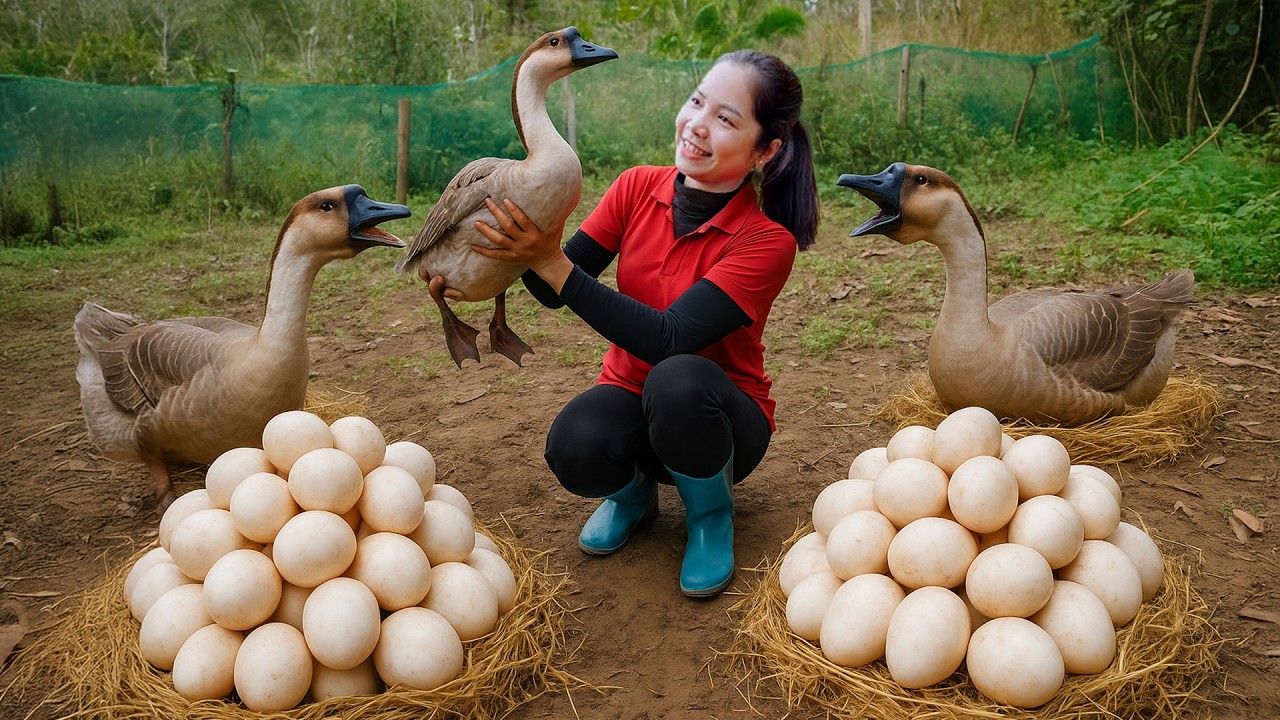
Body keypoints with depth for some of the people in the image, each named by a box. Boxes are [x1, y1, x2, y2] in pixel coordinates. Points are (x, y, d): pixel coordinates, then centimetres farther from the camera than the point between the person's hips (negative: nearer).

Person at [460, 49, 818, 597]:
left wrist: (554, 265, -35)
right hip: (630, 393, 2)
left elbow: (669, 340, -30)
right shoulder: (638, 189, -8)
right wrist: (531, 247, -33)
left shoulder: (768, 241, -20)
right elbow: (553, 292, -10)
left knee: (679, 380, -37)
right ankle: (634, 490, 7)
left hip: (717, 416, -2)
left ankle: (711, 513, -4)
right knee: (575, 446, -31)